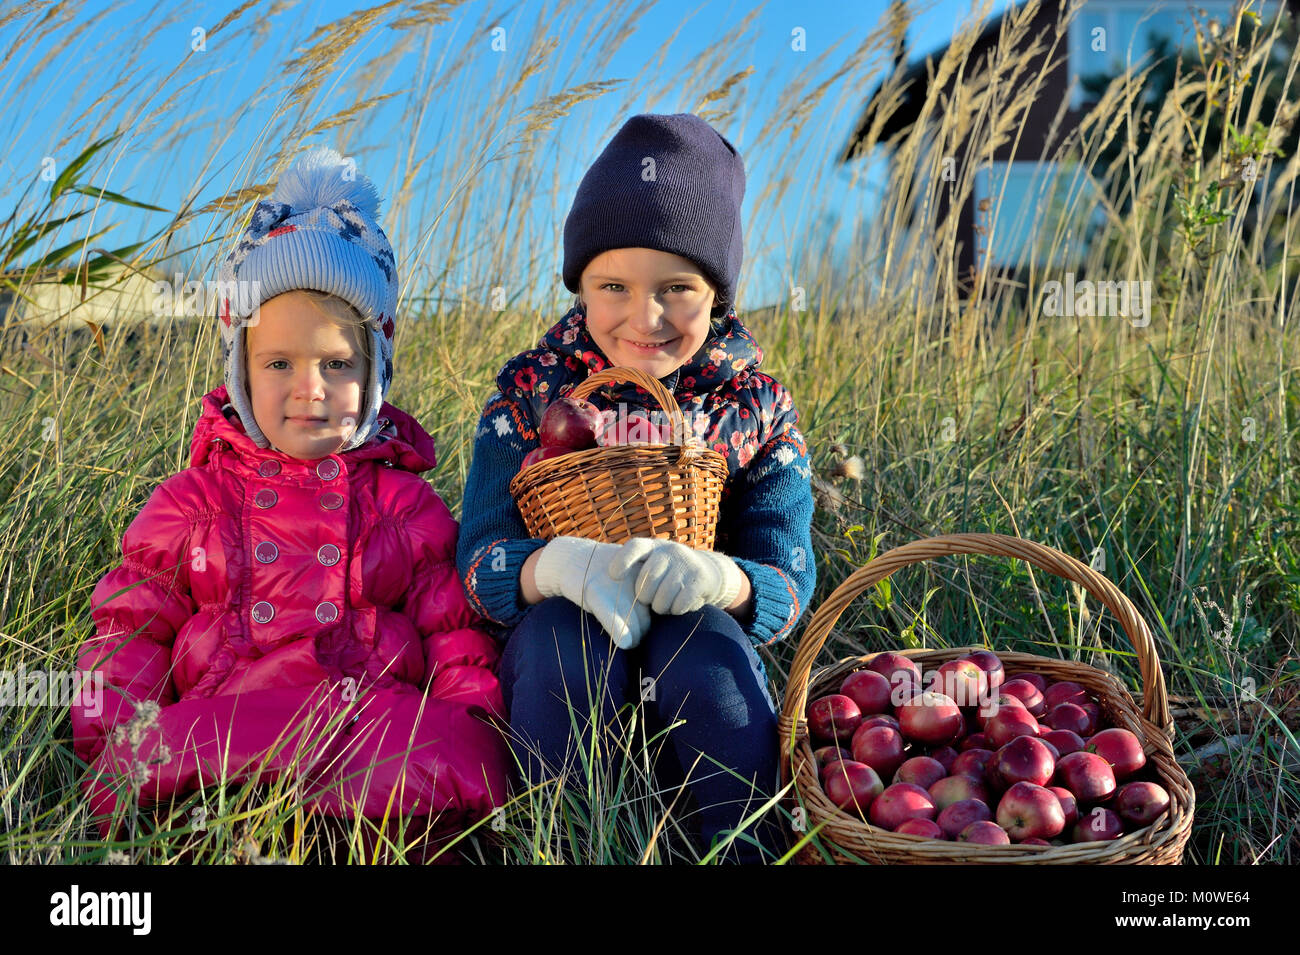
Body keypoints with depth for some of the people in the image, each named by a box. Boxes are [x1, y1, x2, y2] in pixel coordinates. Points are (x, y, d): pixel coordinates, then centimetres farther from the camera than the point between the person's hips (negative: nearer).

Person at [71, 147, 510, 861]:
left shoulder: (404, 502, 17)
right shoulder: (193, 500, 19)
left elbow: (454, 630, 13)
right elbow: (131, 628, 17)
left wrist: (473, 720, -7)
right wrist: (113, 736, 0)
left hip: (380, 717, 1)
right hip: (218, 718, 0)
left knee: (453, 751, -34)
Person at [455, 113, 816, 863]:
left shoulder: (757, 407, -2)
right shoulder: (529, 392, -3)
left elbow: (789, 590, -8)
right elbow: (478, 562, -11)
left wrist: (720, 580, -33)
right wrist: (556, 565, -35)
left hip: (698, 660, 0)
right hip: (560, 664, 0)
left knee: (704, 641, -32)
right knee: (558, 627, -32)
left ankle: (755, 851, -14)